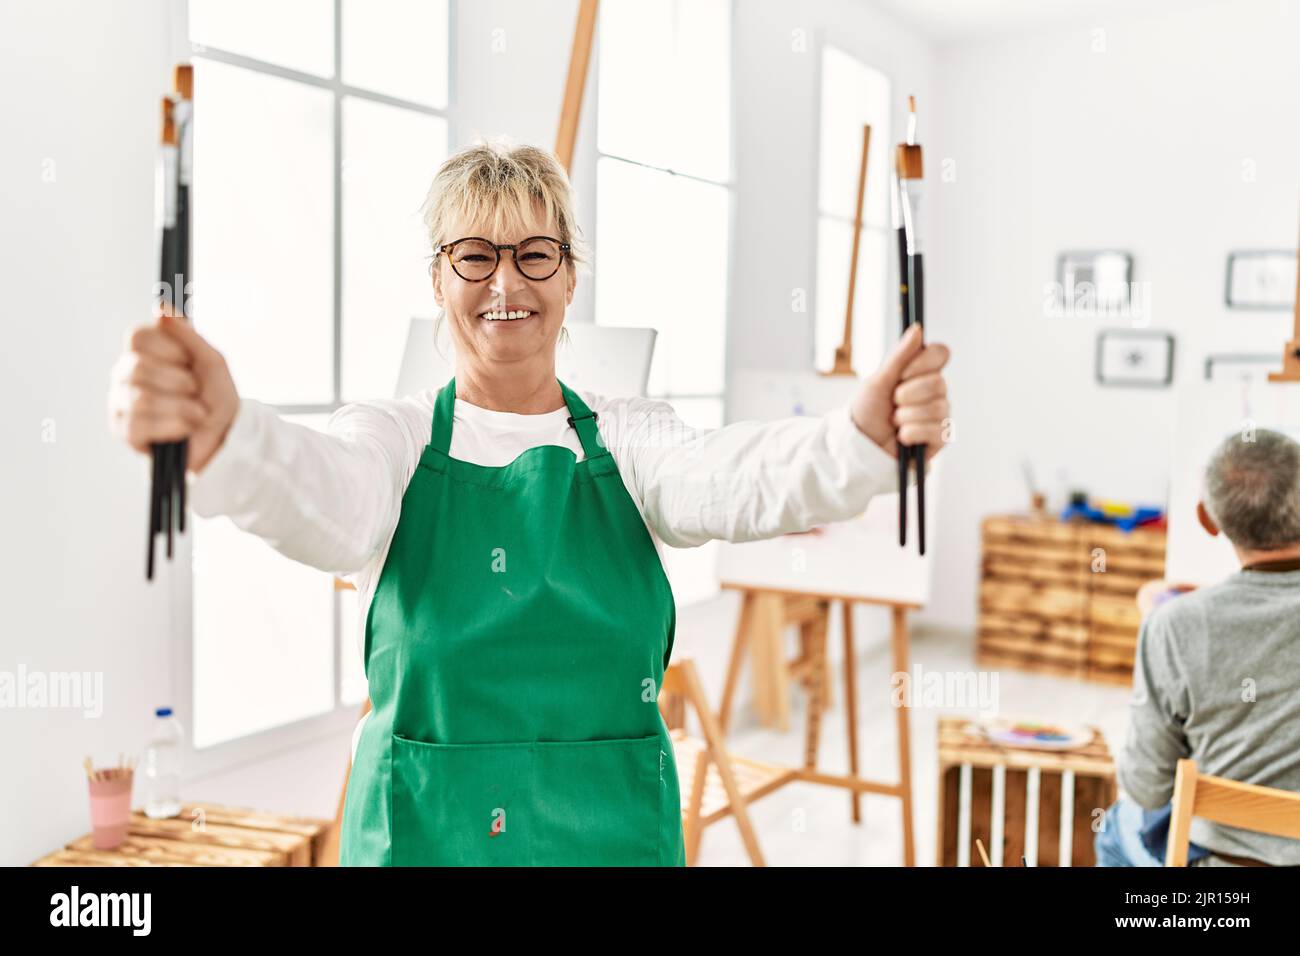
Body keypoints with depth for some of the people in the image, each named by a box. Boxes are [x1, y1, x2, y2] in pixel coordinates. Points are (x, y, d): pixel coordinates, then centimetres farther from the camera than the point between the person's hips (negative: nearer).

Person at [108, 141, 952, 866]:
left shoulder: (626, 438, 1)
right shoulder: (399, 439, -2)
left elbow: (735, 479, -21)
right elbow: (322, 494, -25)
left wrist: (866, 437, -42)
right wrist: (215, 436, -48)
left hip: (614, 830, 1)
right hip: (421, 833, 0)